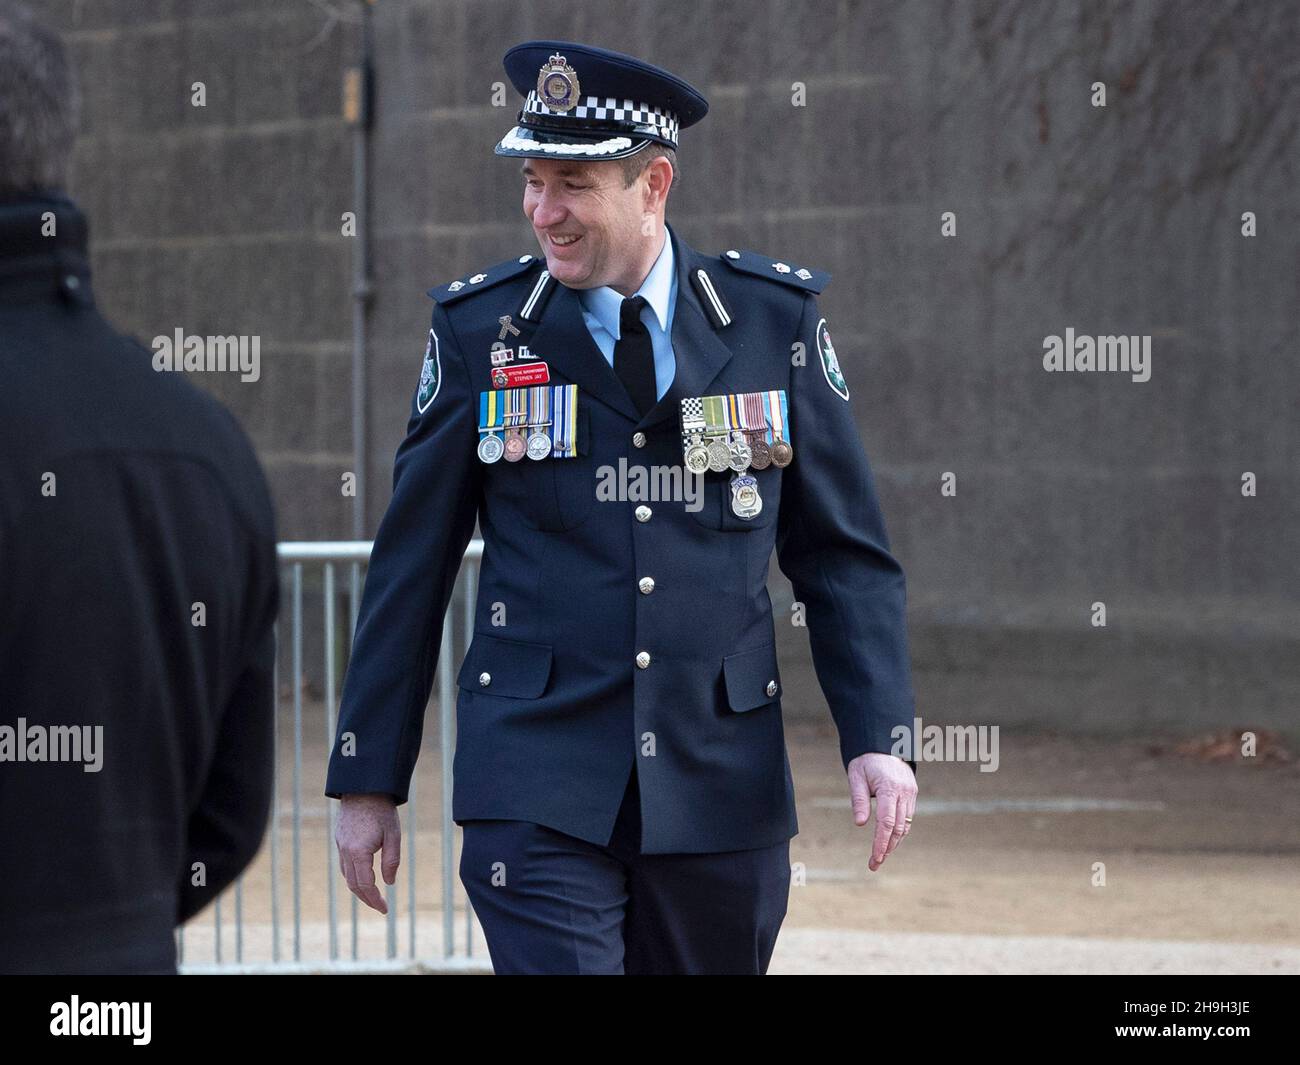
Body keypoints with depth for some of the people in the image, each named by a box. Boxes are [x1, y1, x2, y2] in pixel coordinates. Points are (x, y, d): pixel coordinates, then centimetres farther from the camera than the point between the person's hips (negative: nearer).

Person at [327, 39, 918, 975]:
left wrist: (879, 739, -6)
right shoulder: (479, 329, 2)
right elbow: (410, 569, 6)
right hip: (536, 786, -2)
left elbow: (845, 555, 7)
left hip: (722, 787, 2)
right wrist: (369, 779, 5)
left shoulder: (775, 320, 3)